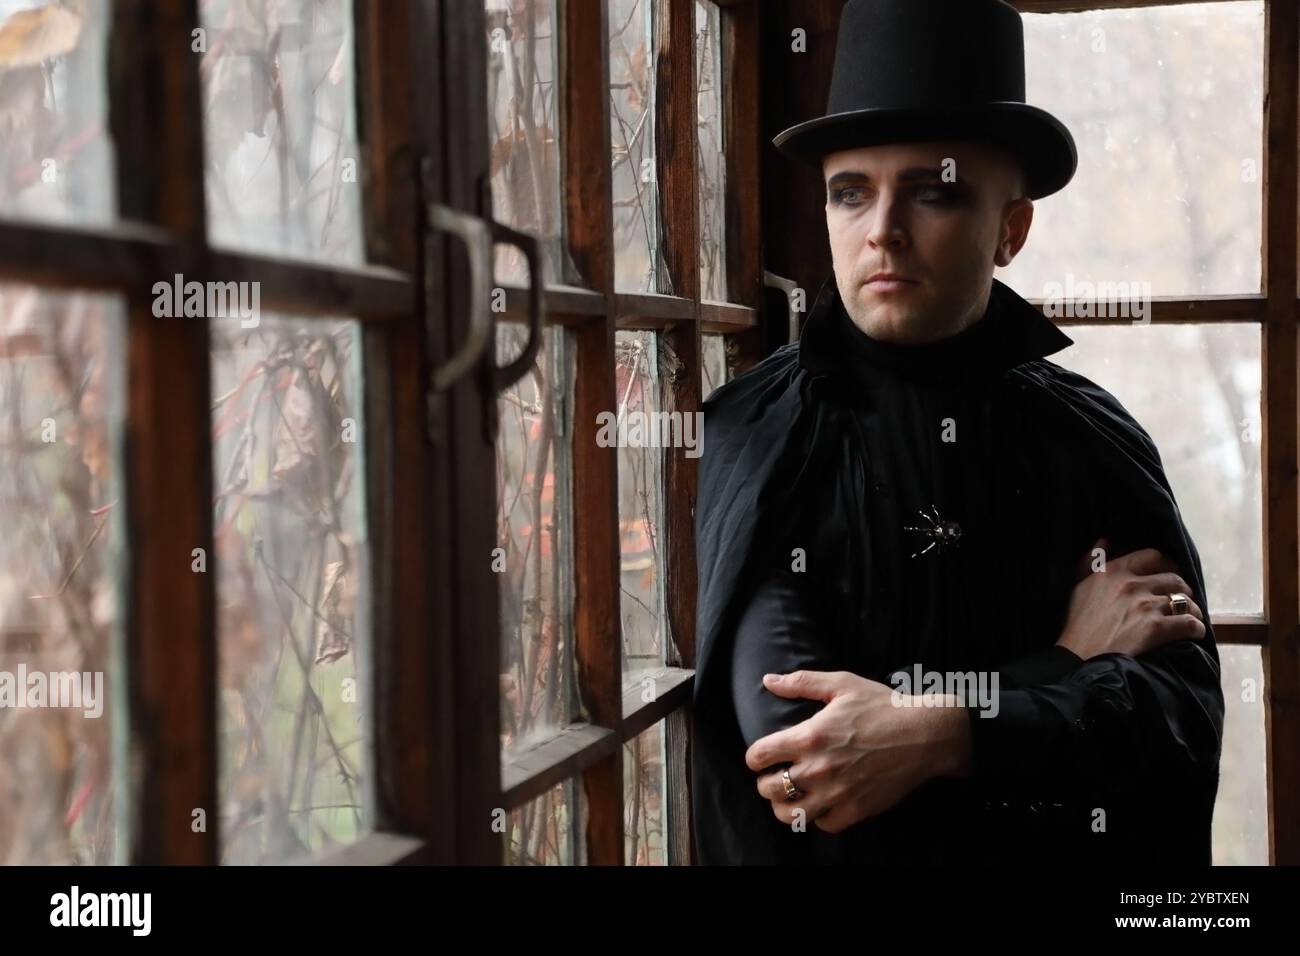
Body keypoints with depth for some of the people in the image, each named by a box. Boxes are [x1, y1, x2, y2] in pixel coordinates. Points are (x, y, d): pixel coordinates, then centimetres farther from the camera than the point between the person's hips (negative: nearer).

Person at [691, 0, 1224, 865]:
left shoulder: (1098, 440, -7)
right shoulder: (757, 434, -13)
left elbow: (1187, 712, -16)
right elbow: (787, 731, -23)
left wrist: (940, 737, -30)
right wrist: (1068, 664, -16)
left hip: (1074, 853, 2)